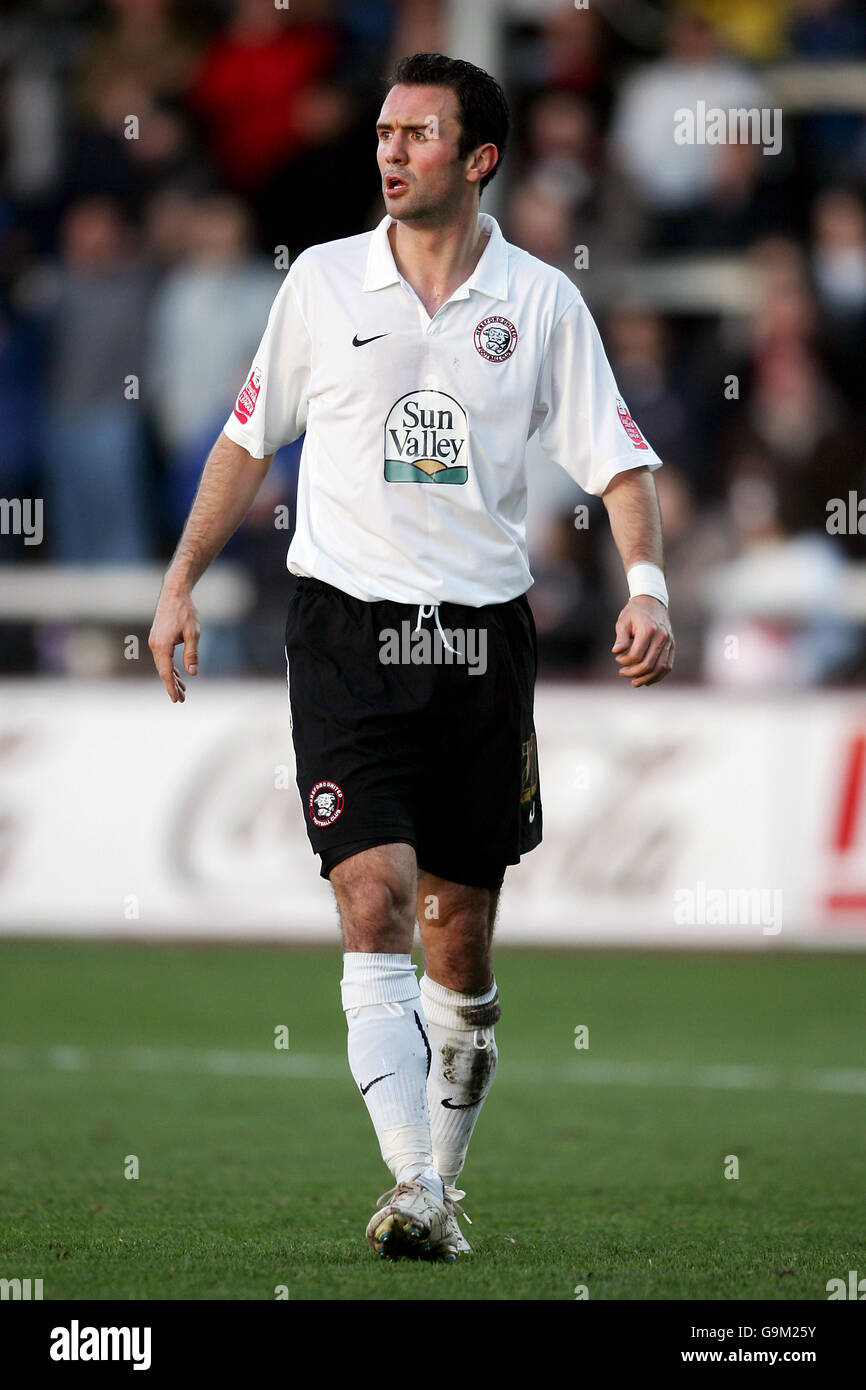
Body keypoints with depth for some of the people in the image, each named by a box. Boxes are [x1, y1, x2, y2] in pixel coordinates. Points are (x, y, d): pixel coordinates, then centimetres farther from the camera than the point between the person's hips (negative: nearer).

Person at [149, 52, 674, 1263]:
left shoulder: (540, 302, 2)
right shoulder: (324, 281, 4)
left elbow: (618, 459, 3)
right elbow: (250, 437, 14)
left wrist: (648, 586, -13)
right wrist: (181, 584, 11)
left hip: (483, 638, 1)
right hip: (347, 625, -1)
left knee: (461, 935, 6)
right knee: (376, 899, -16)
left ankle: (443, 1177, 21)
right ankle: (414, 1191, -20)